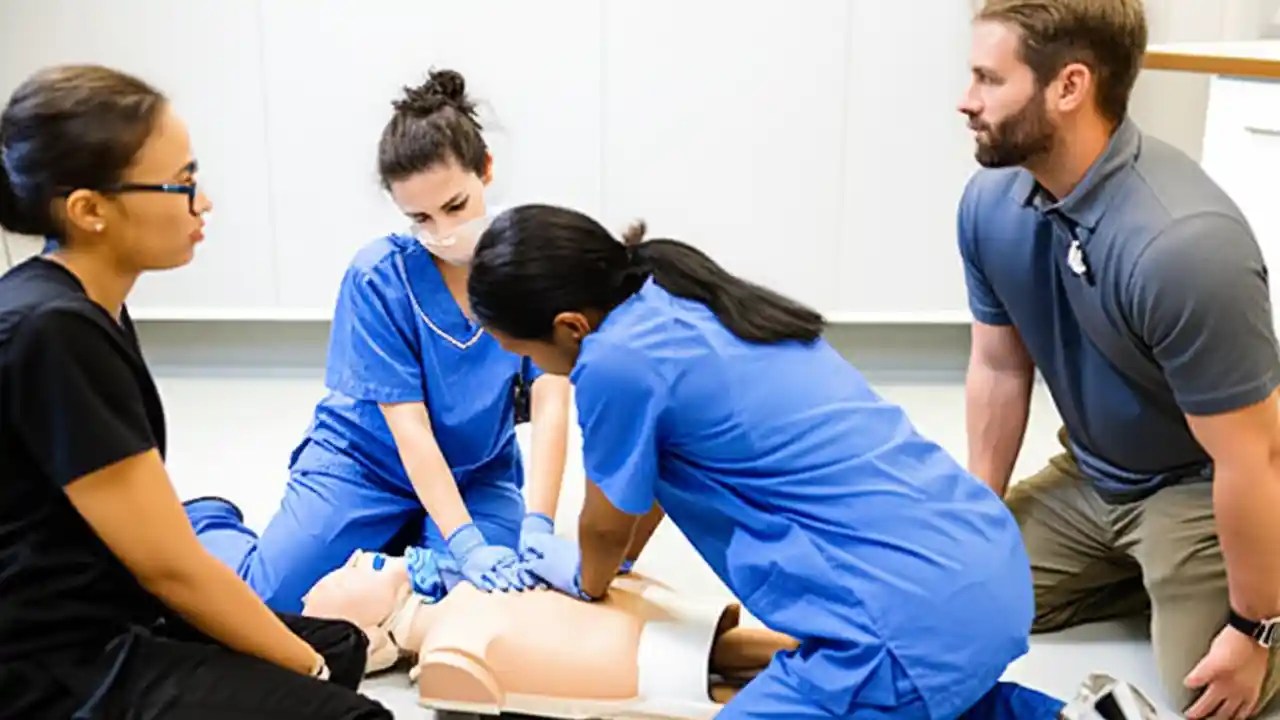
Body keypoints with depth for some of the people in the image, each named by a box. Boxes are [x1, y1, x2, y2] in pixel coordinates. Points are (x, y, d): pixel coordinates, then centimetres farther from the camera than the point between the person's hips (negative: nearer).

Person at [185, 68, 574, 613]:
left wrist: (537, 526, -32)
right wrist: (467, 543, -32)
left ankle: (407, 543, 14)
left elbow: (551, 401, -20)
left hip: (478, 471, 2)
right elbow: (409, 428, -22)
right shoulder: (377, 277, -20)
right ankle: (205, 524, 23)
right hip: (366, 461, -2)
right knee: (259, 604, -11)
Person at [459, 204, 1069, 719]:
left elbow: (605, 527, 5)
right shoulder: (687, 296, 11)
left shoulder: (618, 359, -14)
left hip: (918, 616, -10)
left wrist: (586, 581, 26)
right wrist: (615, 559, 39)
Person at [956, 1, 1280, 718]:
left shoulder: (1183, 244, -36)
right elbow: (1000, 368, 1)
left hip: (1199, 489, -6)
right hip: (1091, 477, 7)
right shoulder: (991, 201, -12)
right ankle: (1147, 577, 19)